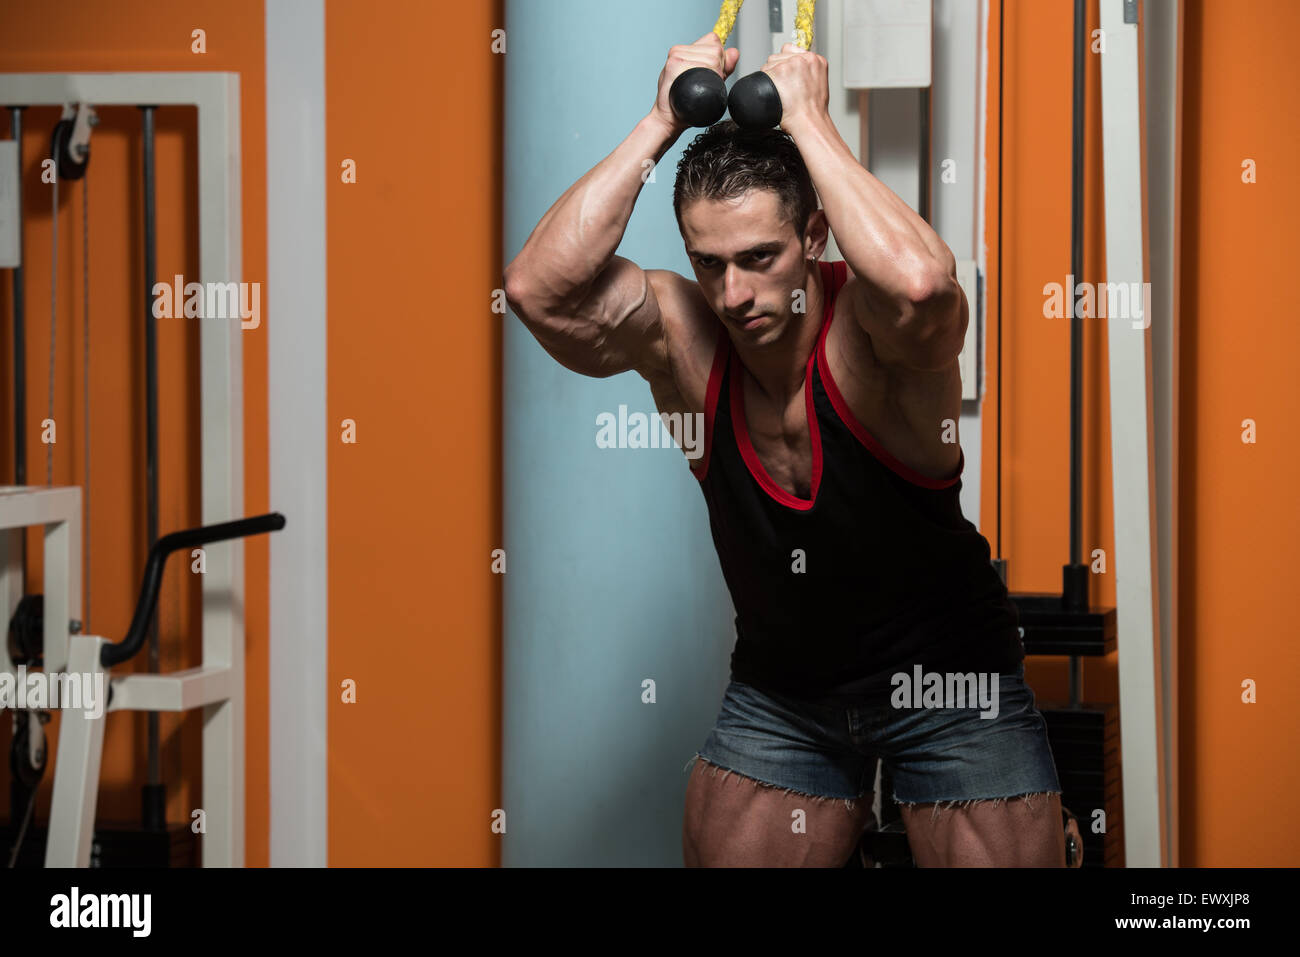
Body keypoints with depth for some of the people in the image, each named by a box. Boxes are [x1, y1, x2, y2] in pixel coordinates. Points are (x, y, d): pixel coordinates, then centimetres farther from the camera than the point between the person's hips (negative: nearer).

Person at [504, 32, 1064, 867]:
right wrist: (664, 121, -28)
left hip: (947, 676, -3)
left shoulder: (869, 326, -24)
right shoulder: (682, 336, -14)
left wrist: (807, 118, -37)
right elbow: (539, 288, -30)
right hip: (782, 691, 3)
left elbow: (918, 281, -49)